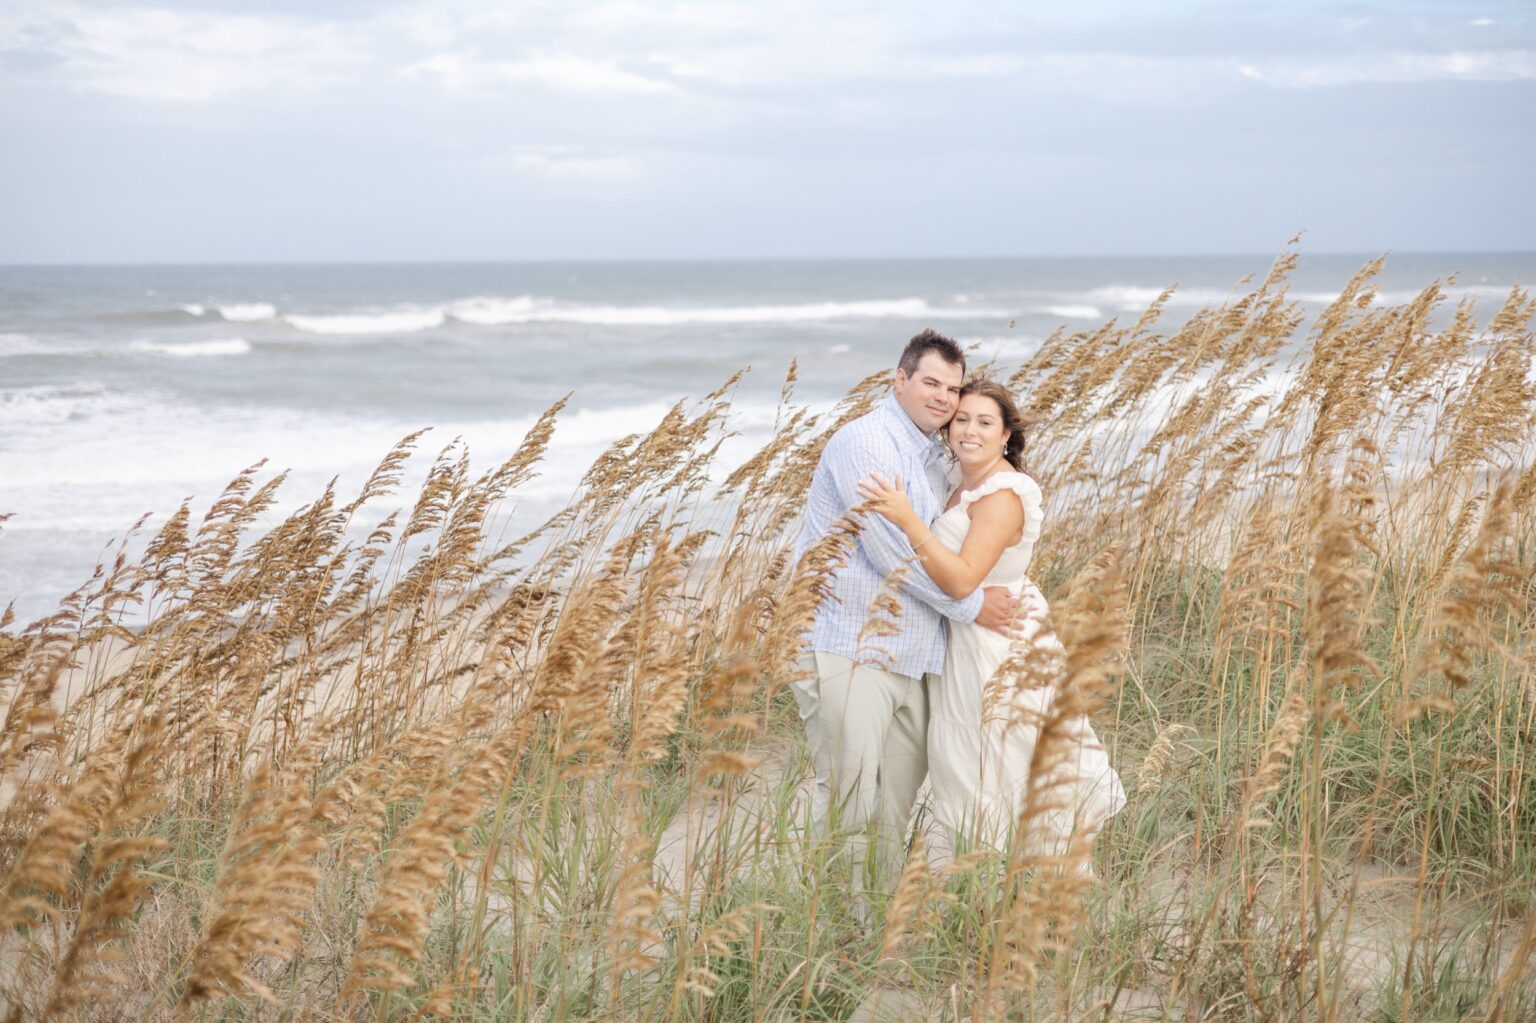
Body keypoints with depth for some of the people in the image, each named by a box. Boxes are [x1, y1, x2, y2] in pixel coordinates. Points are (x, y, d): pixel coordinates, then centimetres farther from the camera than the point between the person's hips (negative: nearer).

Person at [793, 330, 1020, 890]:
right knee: (849, 795, -9)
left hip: (906, 654, 9)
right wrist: (969, 604, -13)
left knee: (899, 796, 12)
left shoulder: (933, 459, 18)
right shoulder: (865, 442, -12)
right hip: (847, 649, -9)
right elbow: (891, 548, -19)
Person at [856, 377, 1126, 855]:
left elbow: (961, 580, -32)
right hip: (969, 638, 10)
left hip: (999, 638, -10)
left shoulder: (1002, 496, -24)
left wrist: (907, 519, -38)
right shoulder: (969, 484, 7)